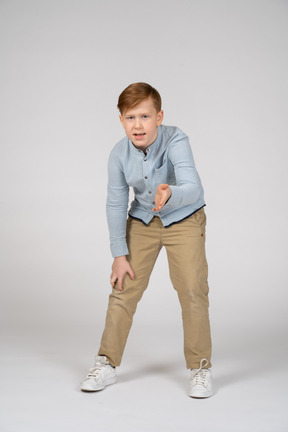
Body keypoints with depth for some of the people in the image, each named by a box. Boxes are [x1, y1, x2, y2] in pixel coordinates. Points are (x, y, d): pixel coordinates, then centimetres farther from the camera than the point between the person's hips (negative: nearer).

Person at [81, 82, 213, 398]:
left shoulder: (176, 141, -28)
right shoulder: (119, 155, -17)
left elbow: (191, 188, -41)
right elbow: (116, 204, -8)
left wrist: (170, 194, -64)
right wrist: (119, 254, -7)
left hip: (184, 220, -3)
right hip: (142, 221, 3)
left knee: (192, 290, -11)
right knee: (124, 288, 1)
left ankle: (200, 367, 6)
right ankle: (107, 363, 15)